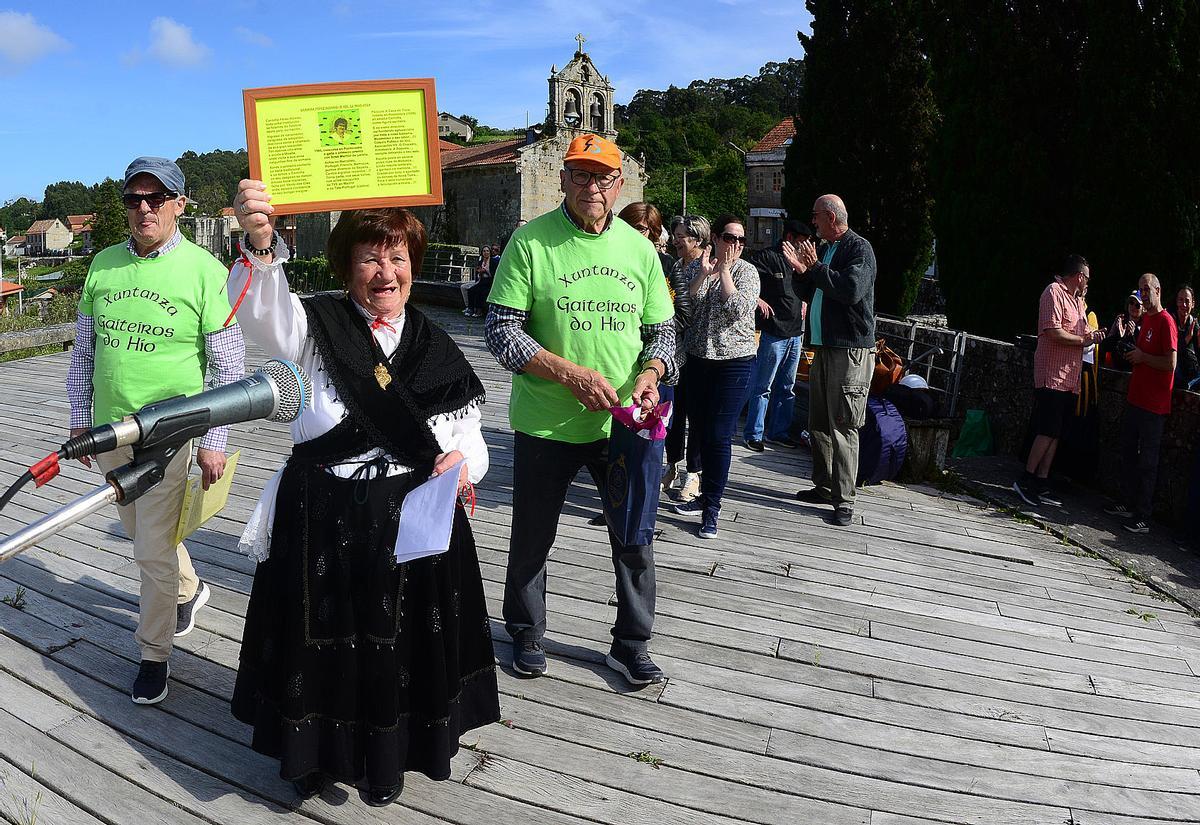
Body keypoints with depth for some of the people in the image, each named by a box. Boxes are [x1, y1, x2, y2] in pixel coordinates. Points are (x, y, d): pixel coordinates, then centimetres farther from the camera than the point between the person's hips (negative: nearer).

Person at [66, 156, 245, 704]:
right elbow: (84, 347, 14)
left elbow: (229, 366, -8)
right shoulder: (103, 264, 5)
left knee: (154, 550, 0)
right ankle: (188, 590, 48)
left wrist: (213, 442, -10)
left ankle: (153, 655, 18)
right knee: (142, 530, 21)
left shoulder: (204, 269, -10)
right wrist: (79, 418, 13)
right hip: (109, 431, 5)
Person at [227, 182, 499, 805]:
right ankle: (315, 752, 43)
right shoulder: (316, 325, -5)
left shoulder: (435, 347, 3)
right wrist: (260, 245, -48)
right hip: (323, 528, -2)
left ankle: (387, 757, 42)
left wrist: (463, 462, -15)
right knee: (323, 645, 14)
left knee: (402, 647, 14)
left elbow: (470, 439, 8)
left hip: (417, 528, 2)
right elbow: (262, 313, -29)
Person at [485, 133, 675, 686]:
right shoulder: (530, 241, -7)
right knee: (533, 538, 14)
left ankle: (631, 645, 32)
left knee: (634, 539, 11)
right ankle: (526, 634, 39)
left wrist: (649, 375, -11)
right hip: (546, 426, -2)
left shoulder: (639, 247, 5)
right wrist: (571, 374, -21)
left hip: (623, 425, 3)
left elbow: (661, 329, 11)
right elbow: (500, 329, -11)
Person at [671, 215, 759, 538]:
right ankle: (706, 494, 28)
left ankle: (712, 506, 5)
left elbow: (739, 310, -19)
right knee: (698, 431, 11)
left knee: (718, 436, -6)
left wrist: (724, 269, -13)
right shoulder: (698, 267, 8)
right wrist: (703, 275, -11)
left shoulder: (746, 271, -3)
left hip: (733, 362, -5)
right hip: (698, 359, 5)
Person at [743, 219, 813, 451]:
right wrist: (758, 300, -18)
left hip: (795, 334, 8)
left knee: (787, 388, 12)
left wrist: (804, 302, 20)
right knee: (763, 386, -3)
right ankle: (753, 434, 5)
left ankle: (779, 432, 22)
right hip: (773, 333, -8)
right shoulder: (766, 257, -7)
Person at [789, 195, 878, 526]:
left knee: (843, 425, -10)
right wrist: (802, 271, 5)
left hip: (851, 350, -9)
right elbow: (811, 295, 24)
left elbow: (852, 289, -24)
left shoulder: (859, 248, -7)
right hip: (823, 346, 9)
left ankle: (844, 499, -6)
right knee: (818, 422, 13)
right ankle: (824, 486, 24)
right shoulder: (825, 249, 19)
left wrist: (815, 268, -13)